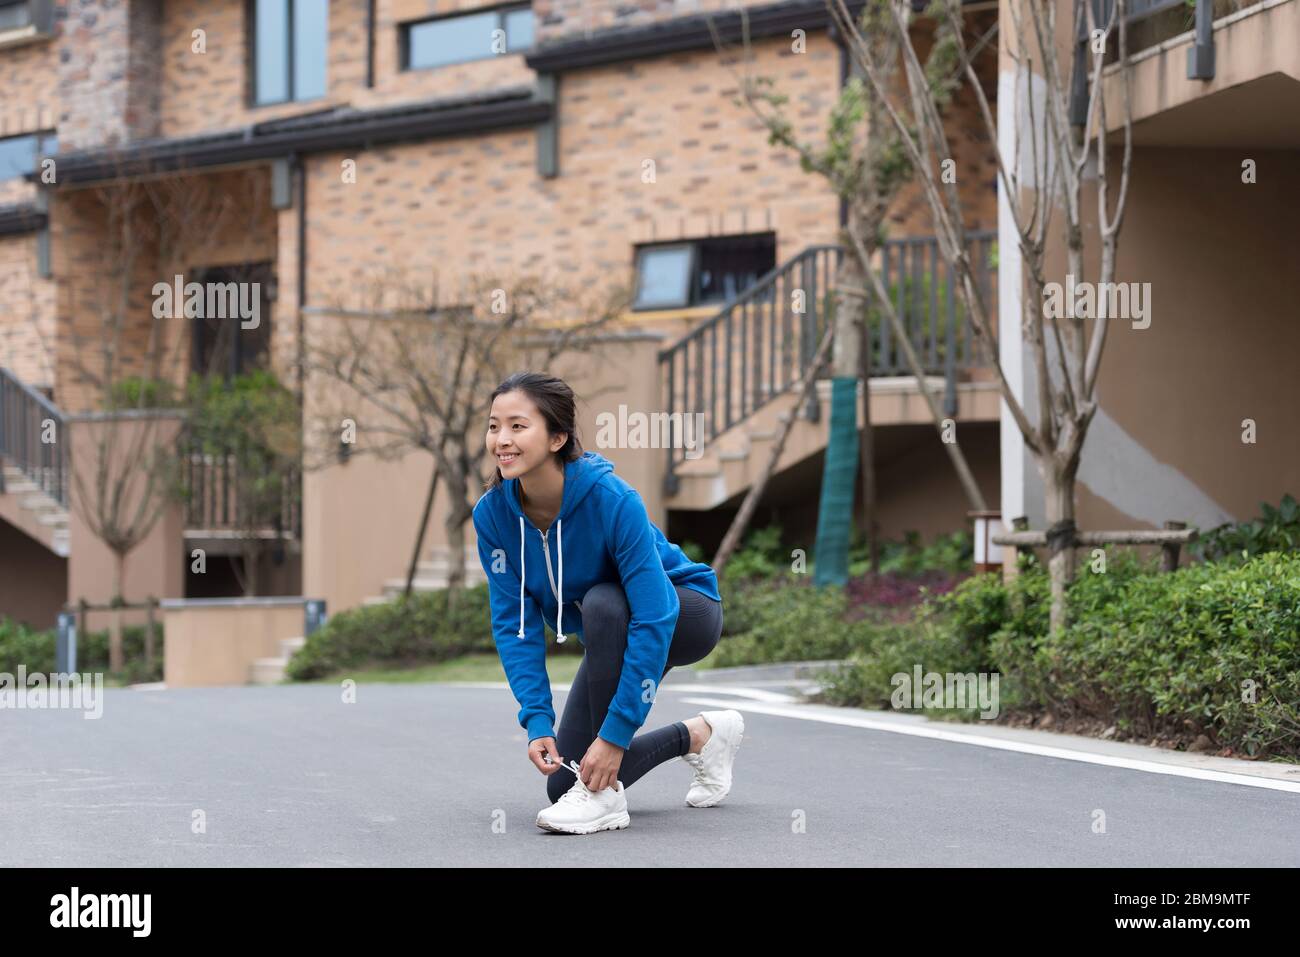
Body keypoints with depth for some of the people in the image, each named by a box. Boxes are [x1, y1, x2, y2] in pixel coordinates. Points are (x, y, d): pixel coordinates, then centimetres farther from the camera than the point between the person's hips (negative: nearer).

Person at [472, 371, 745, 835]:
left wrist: (616, 732, -38)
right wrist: (537, 721, -27)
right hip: (611, 640, 6)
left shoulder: (611, 498, -35)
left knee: (602, 603, -38)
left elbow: (654, 619, -37)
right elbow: (514, 624, -15)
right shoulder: (492, 513, -19)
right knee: (563, 779, -3)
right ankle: (698, 736, 21)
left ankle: (605, 796, -28)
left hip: (684, 615, -6)